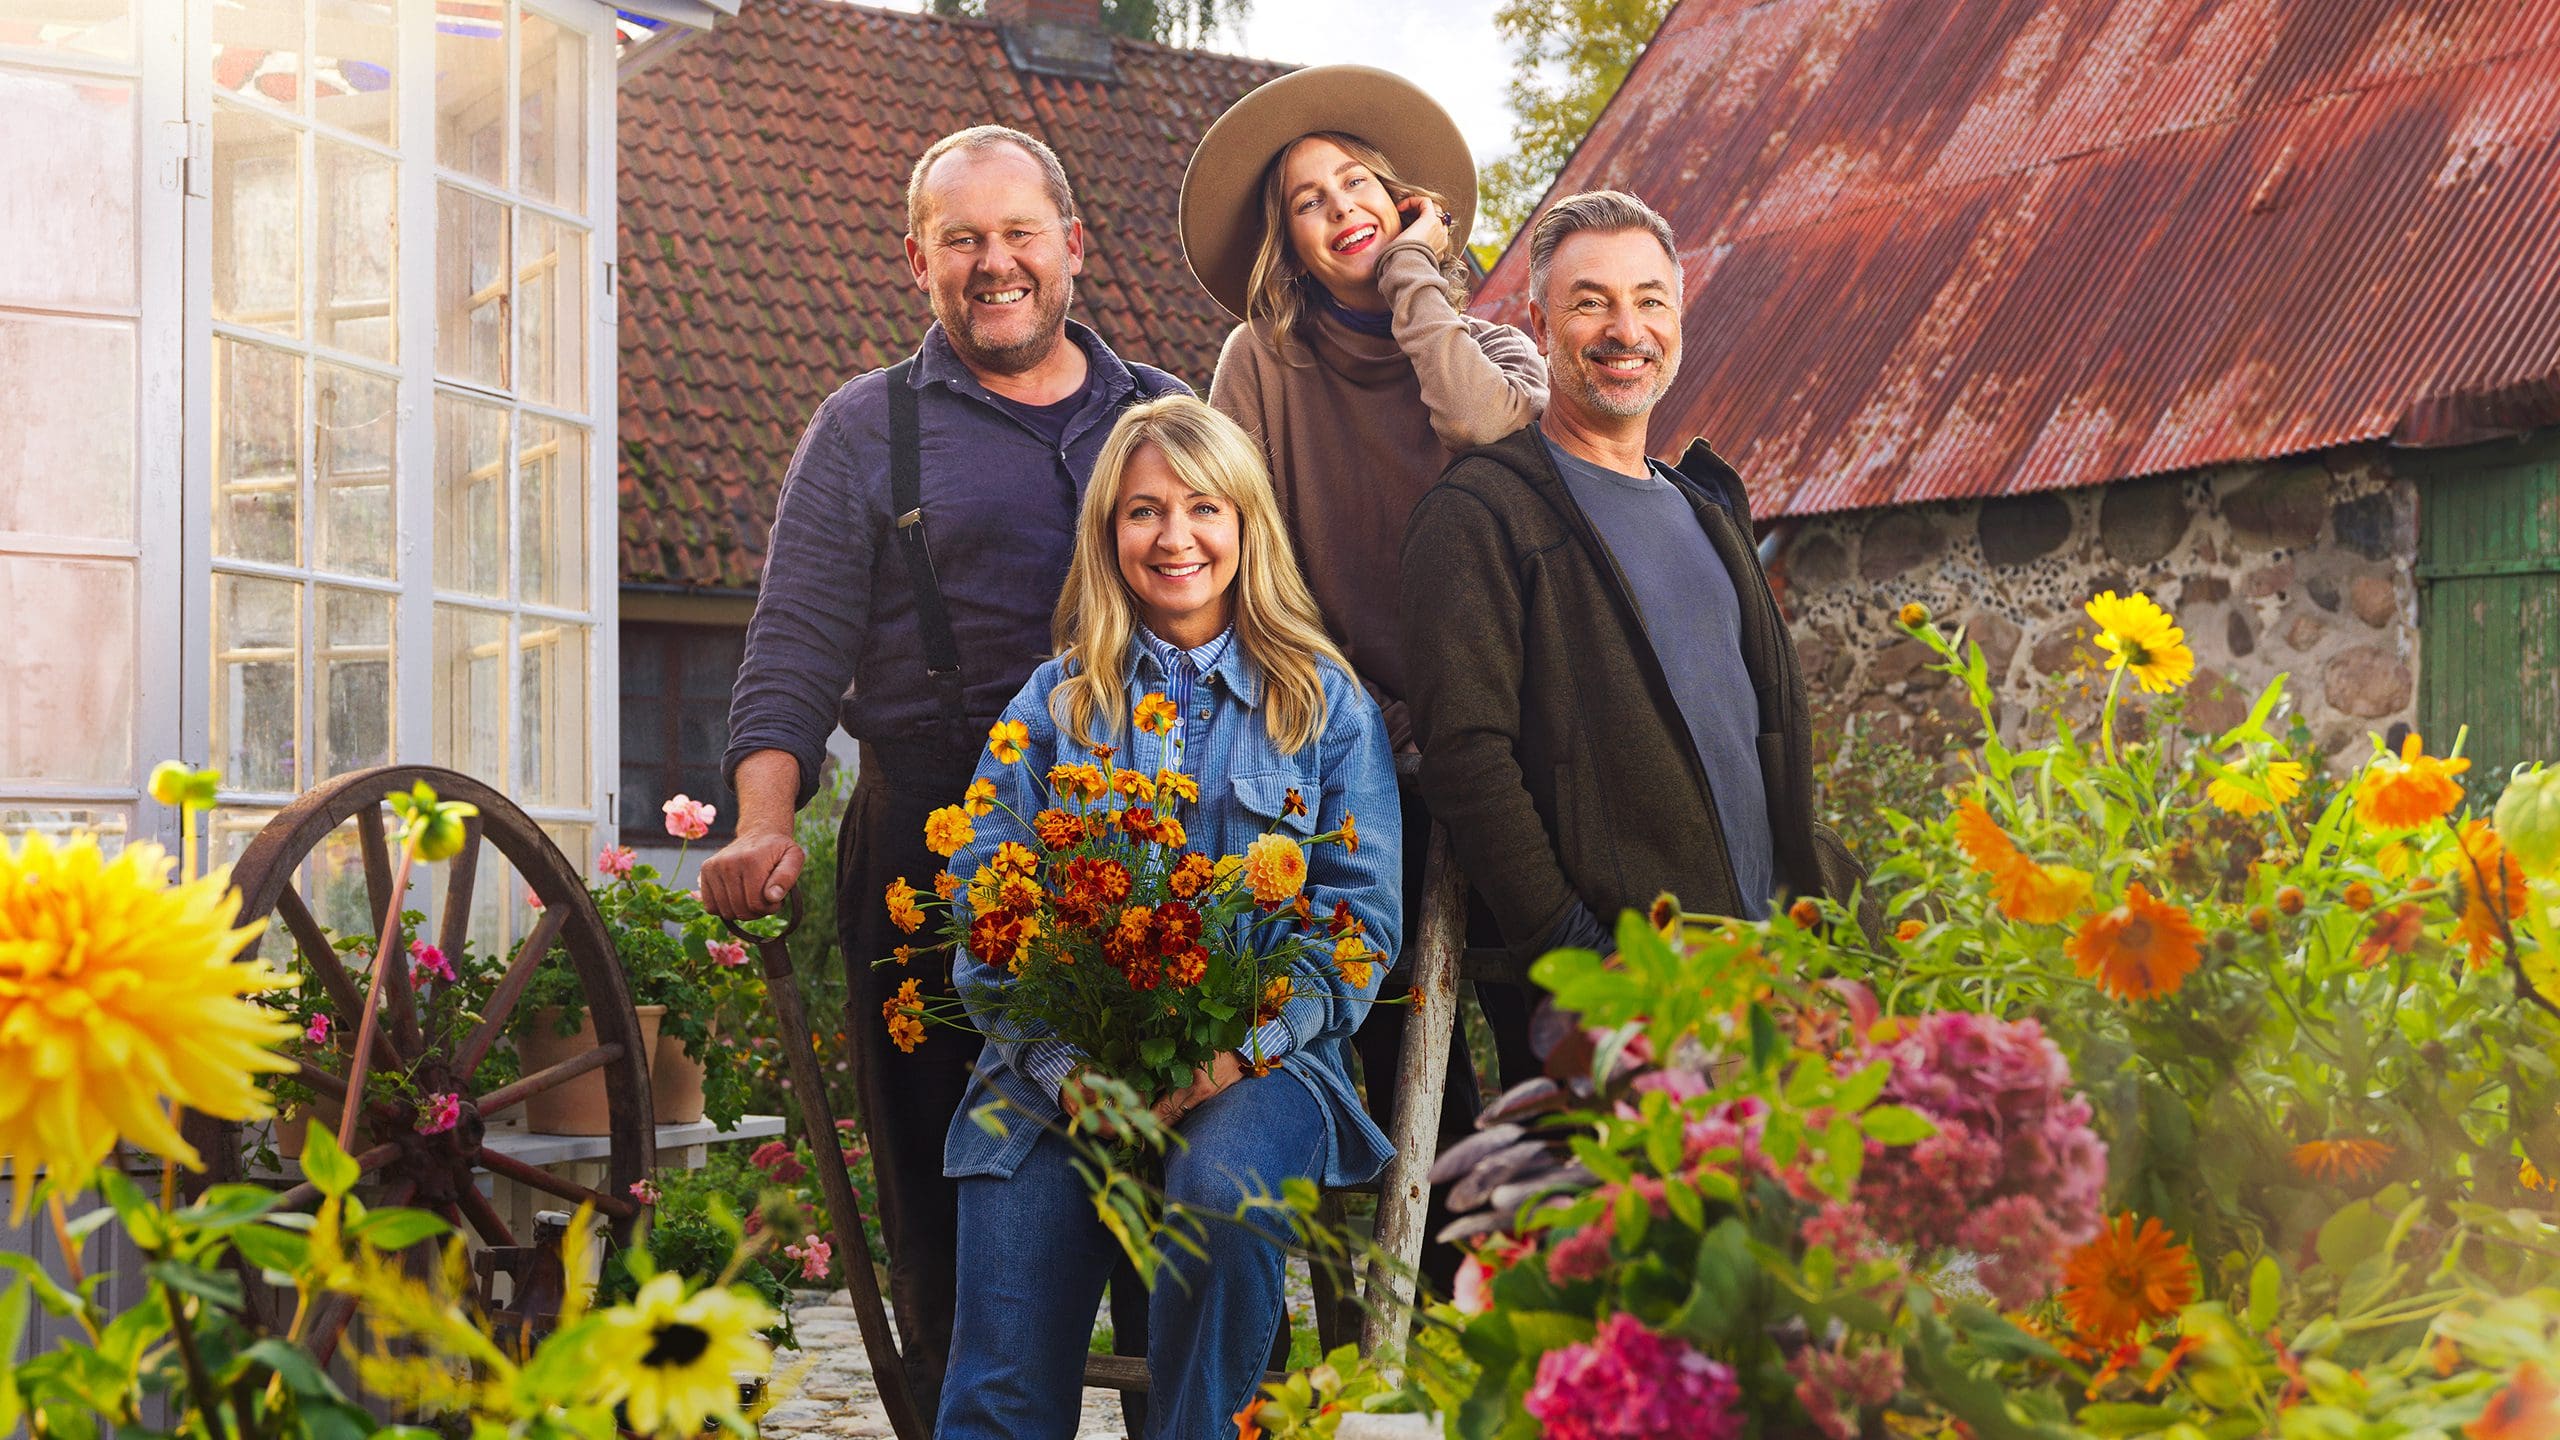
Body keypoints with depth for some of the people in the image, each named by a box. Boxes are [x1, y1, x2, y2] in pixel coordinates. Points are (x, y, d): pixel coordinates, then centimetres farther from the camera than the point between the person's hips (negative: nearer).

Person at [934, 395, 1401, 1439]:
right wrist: (1066, 1066, -11)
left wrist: (1241, 1045, -14)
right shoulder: (1054, 704, 16)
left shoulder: (1327, 705, 13)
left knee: (1219, 1186, -35)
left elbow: (1361, 917, 5)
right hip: (1064, 1074, 1)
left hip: (1259, 1067, -1)